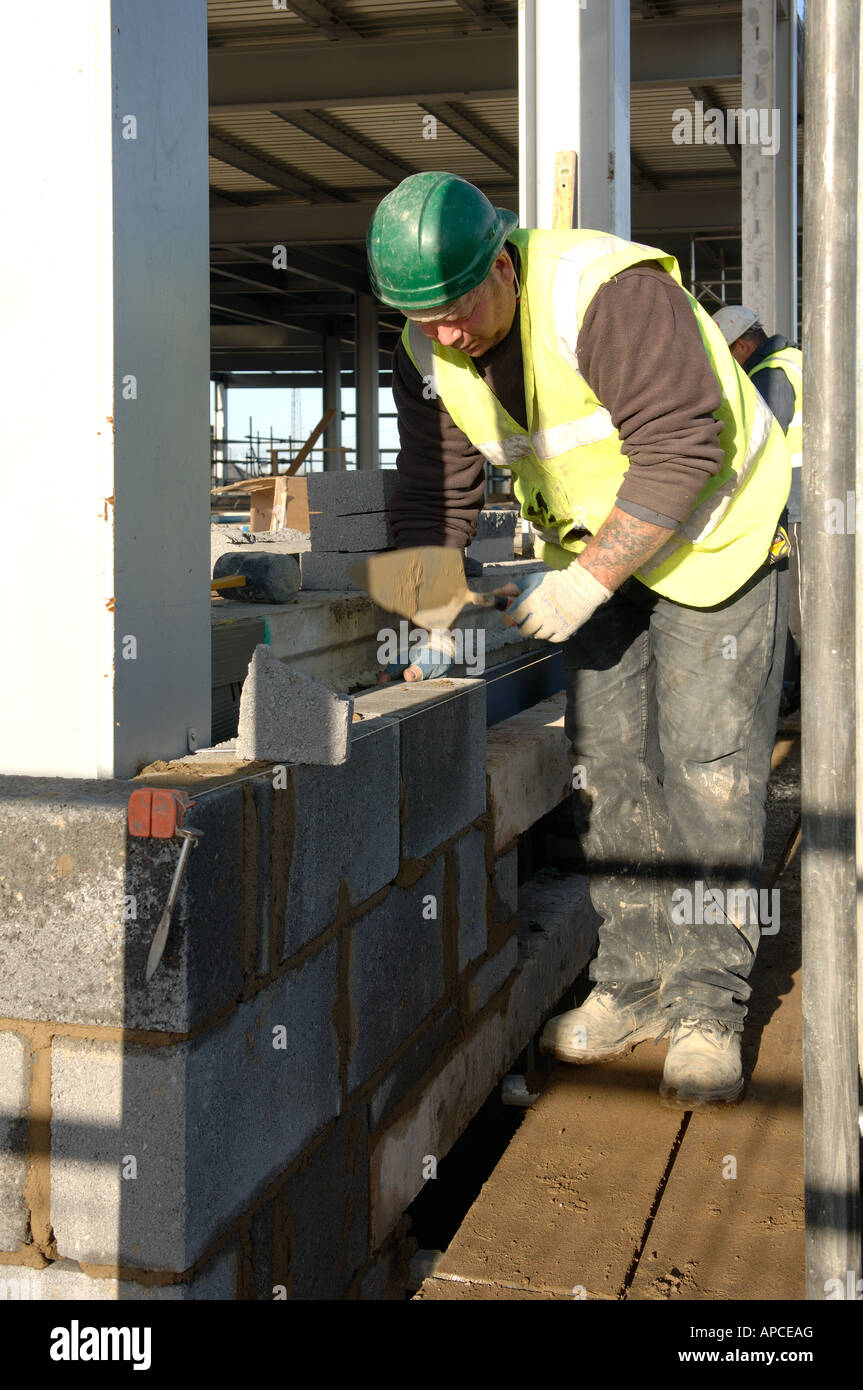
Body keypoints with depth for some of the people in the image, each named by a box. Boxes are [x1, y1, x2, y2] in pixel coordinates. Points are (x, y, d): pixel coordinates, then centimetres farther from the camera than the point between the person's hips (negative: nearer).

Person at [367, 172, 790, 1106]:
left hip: (713, 532, -6)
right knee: (605, 760, 2)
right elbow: (436, 498, 1)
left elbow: (682, 451, -30)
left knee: (707, 765, -9)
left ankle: (707, 1004, -1)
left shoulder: (607, 293, -29)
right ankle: (634, 984, 12)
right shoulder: (429, 356, -7)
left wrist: (586, 581, -29)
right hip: (595, 544, 6)